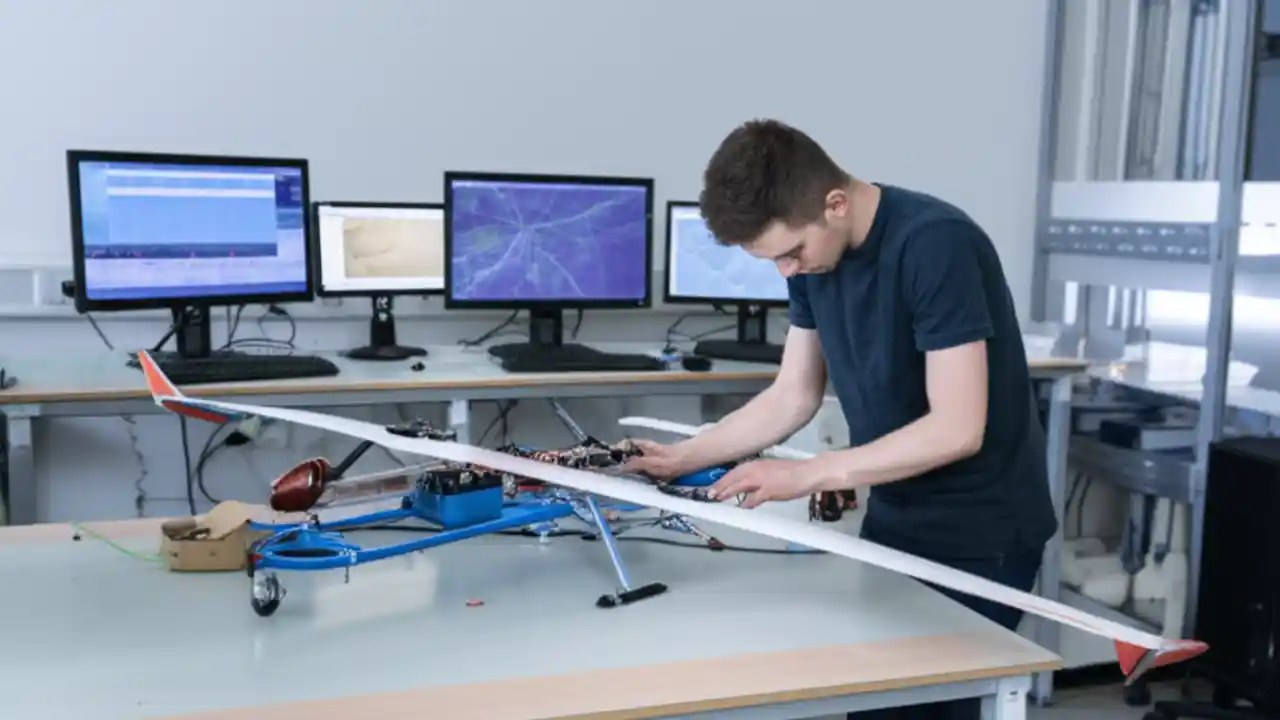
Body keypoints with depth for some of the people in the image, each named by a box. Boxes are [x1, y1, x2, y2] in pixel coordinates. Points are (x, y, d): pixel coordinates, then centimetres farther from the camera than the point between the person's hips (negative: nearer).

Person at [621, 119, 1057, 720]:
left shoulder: (936, 244, -25)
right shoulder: (814, 254, -2)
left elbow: (956, 429, -27)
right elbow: (793, 396, 5)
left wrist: (807, 476, -28)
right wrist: (682, 458, -5)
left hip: (979, 534, -7)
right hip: (893, 519, 7)